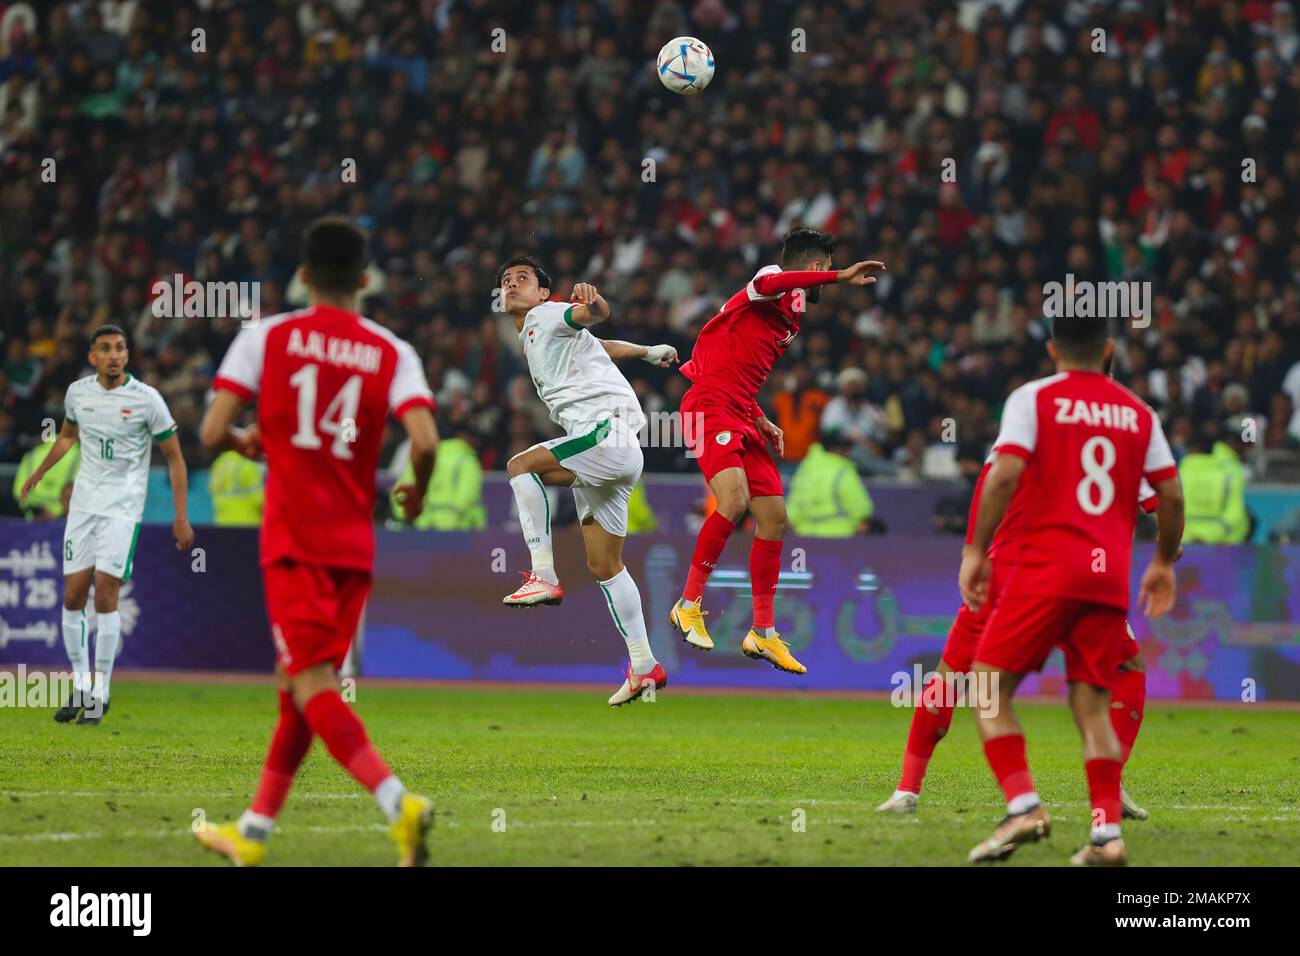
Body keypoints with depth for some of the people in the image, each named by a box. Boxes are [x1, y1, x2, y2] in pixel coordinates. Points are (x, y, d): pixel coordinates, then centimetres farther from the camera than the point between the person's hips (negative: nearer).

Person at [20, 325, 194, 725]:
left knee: (105, 594, -12)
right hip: (83, 503, 4)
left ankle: (102, 692, -4)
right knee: (73, 596, 0)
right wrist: (38, 474, 29)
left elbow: (175, 458, -1)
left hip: (123, 507, -4)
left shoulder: (146, 399, -9)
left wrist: (181, 518, -4)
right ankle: (80, 685, 13)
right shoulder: (78, 392, 3)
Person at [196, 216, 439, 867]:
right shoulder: (393, 354, 2)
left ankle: (398, 803, -30)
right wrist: (416, 492, 9)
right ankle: (252, 833, 23)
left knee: (312, 685, -10)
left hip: (294, 542, -4)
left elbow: (211, 433, -5)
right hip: (354, 543, 4)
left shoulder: (266, 338, -1)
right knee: (300, 685, 15)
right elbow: (425, 442, -12)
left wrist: (246, 442, 17)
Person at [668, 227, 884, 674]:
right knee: (734, 500, -26)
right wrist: (840, 277, -34)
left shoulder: (791, 318, 23)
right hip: (710, 407, -10)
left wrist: (762, 421, 14)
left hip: (740, 417, 10)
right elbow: (768, 284, -34)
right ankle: (688, 604, -11)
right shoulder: (774, 285, -5)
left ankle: (763, 634, 13)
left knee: (774, 517, 5)